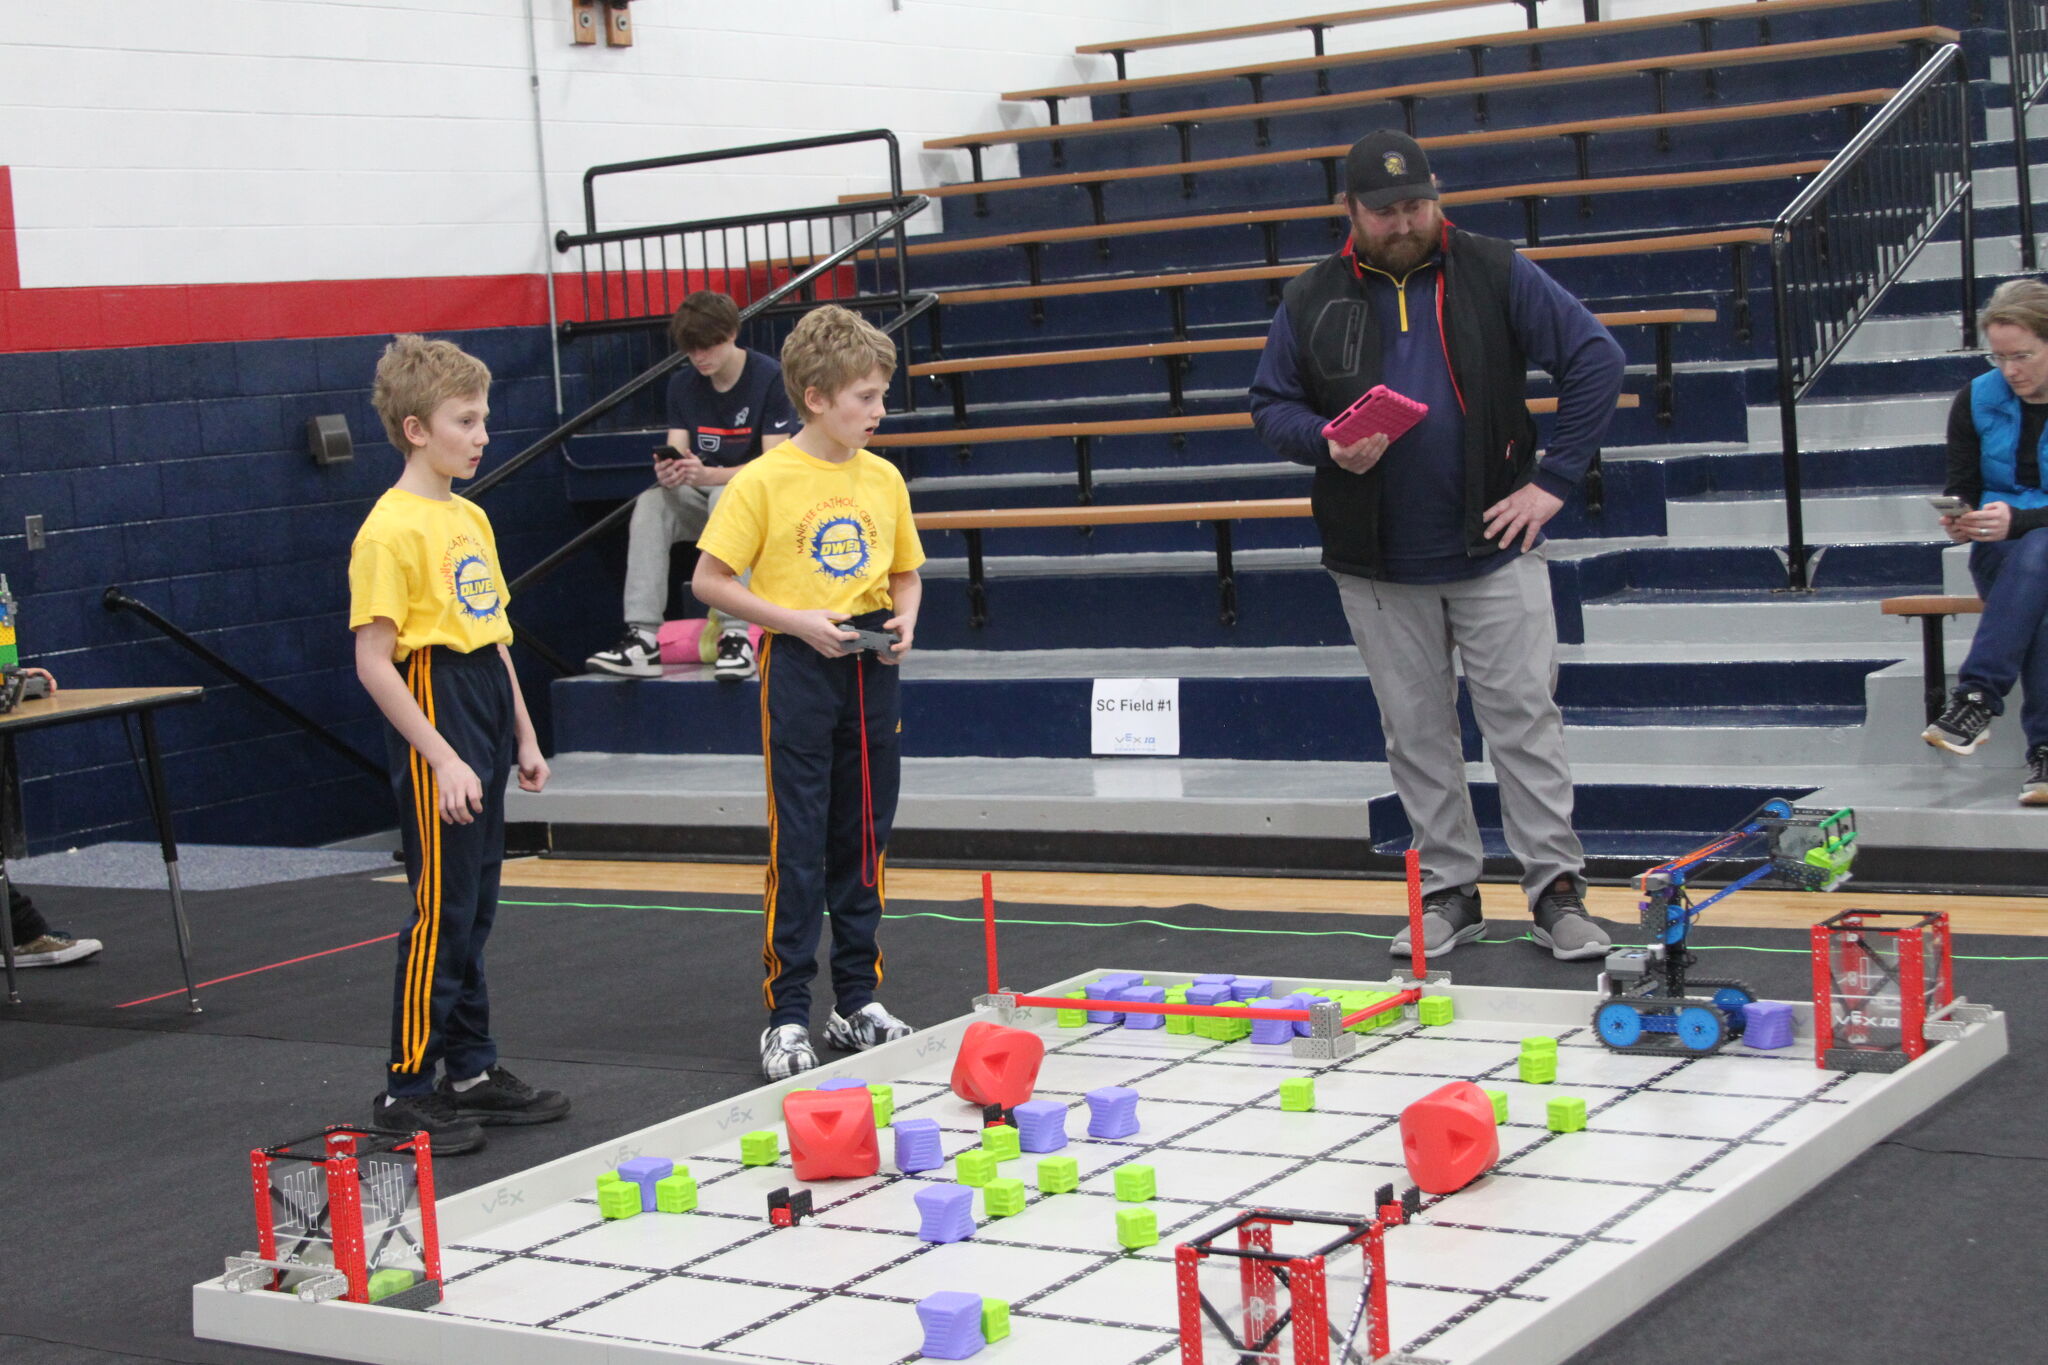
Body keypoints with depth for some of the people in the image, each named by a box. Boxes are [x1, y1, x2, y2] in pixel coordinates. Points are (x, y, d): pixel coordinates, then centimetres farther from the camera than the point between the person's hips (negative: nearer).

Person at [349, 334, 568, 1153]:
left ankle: (471, 1069, 23)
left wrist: (522, 734, 17)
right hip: (431, 715, -9)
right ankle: (407, 1087, 2)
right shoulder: (391, 529, -14)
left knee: (475, 905, 14)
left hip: (485, 713, 9)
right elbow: (373, 662, -18)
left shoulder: (471, 517, 13)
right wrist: (441, 760, -20)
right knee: (441, 907, -6)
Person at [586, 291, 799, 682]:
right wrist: (667, 472, -29)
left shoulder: (769, 377, -12)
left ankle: (736, 635, -44)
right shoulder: (682, 384, 5)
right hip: (702, 493, 5)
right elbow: (676, 452, -2)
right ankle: (643, 636, -36)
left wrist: (709, 475, -33)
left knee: (724, 496, -38)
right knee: (650, 504, -25)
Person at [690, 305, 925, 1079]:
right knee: (797, 848, -3)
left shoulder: (884, 479, 6)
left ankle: (858, 1003, 22)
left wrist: (904, 618, -2)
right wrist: (796, 621, -16)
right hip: (798, 666, -5)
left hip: (869, 668, 5)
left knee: (864, 841, 11)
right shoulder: (766, 480, -9)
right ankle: (786, 1018, 4)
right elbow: (709, 580, -9)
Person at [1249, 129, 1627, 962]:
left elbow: (1595, 359, -1)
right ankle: (1448, 892, 19)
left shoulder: (1494, 275, 0)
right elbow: (1271, 406, 11)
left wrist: (1554, 477, -6)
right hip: (1378, 565, 2)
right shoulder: (1311, 301, 5)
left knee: (1524, 720, -2)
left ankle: (1556, 891, 4)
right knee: (1416, 734, 9)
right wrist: (1327, 444, -11)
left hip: (1493, 549, -2)